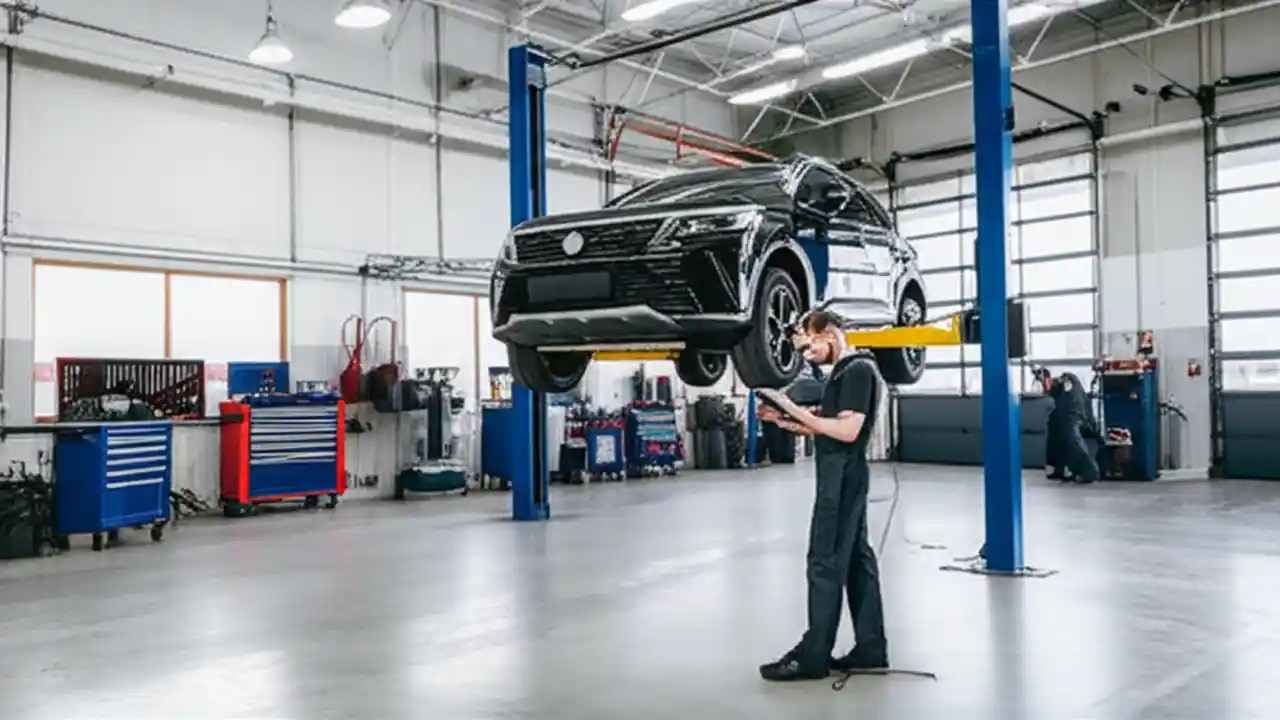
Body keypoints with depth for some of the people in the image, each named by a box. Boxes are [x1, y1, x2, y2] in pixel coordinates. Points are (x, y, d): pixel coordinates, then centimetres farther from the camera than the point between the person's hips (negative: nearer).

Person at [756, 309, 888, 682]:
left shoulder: (858, 369, -13)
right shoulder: (843, 371, 17)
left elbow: (848, 430, -22)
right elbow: (828, 430, 18)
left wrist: (797, 411, -18)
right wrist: (787, 421, 5)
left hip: (843, 476, -10)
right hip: (841, 475, 10)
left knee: (826, 562, -7)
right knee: (856, 559, 11)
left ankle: (814, 655, -2)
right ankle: (871, 648, 17)